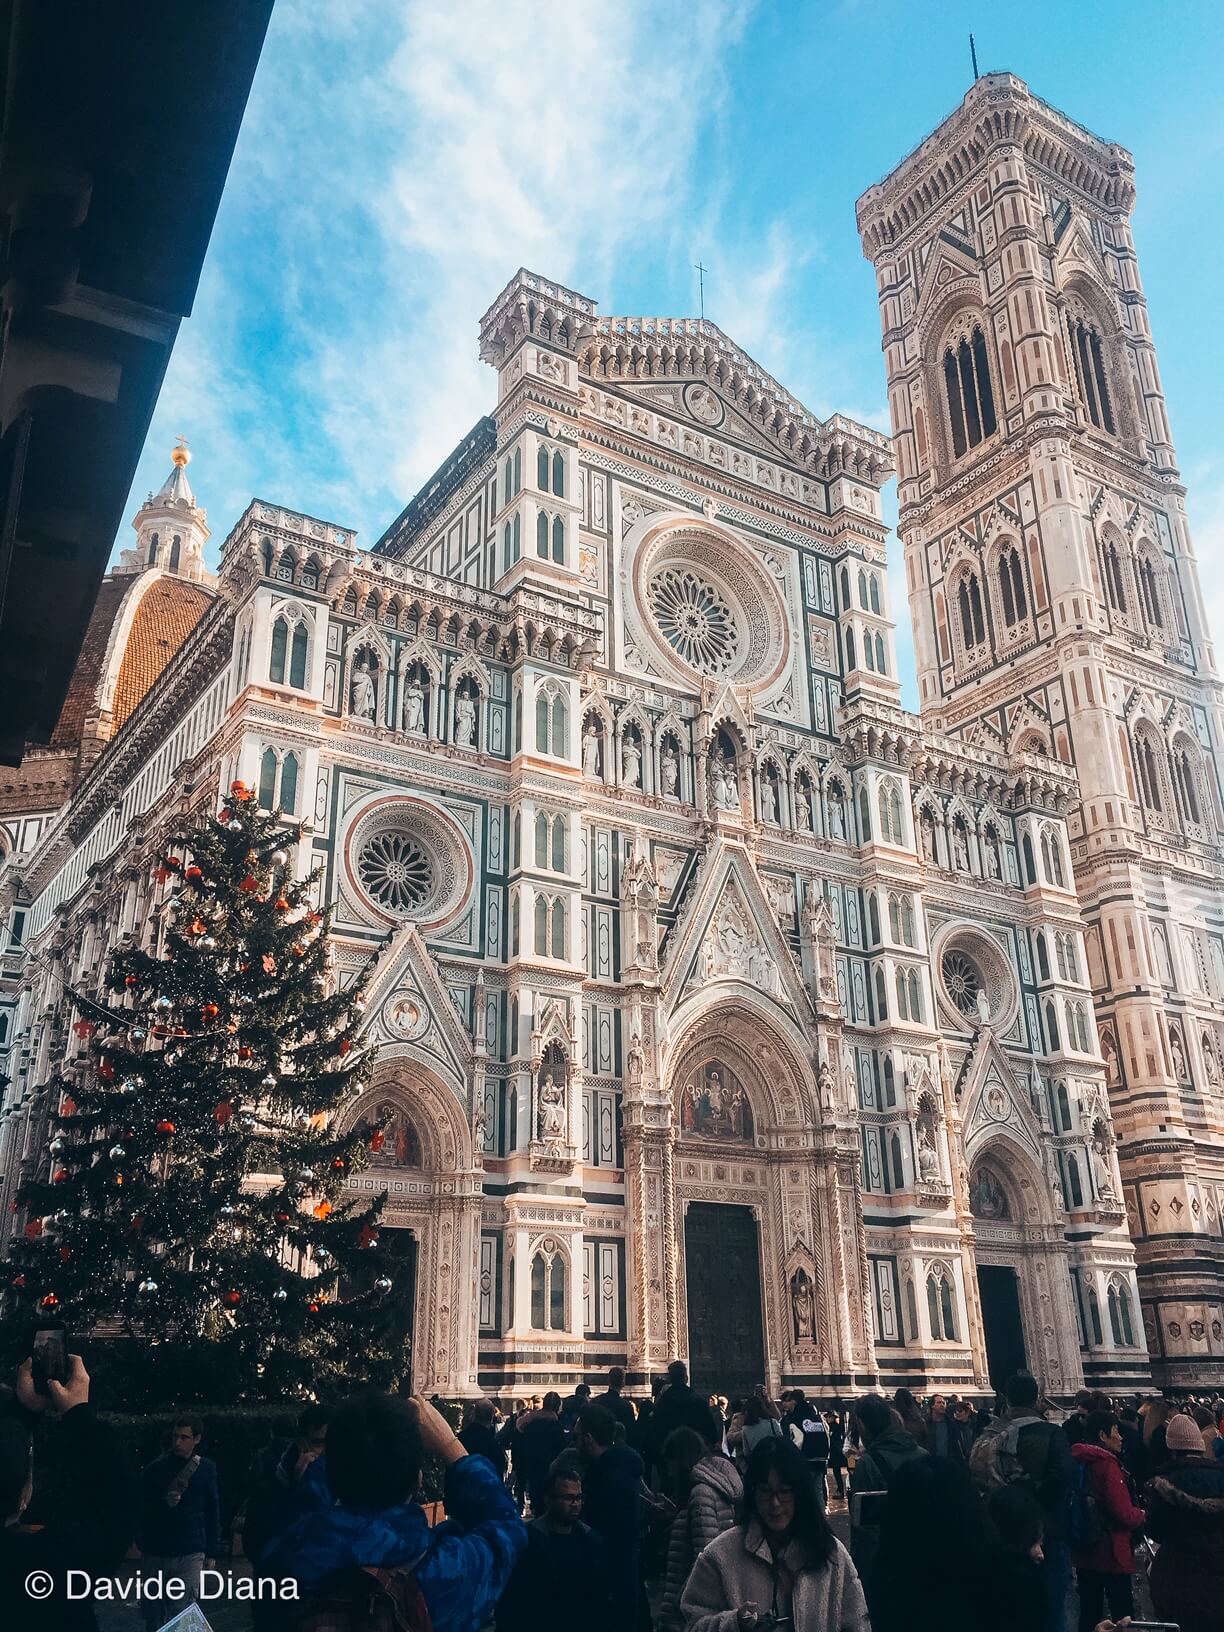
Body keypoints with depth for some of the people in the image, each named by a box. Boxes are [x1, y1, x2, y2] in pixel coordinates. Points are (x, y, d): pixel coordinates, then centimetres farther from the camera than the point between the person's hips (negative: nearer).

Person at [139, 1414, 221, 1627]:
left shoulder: (206, 1469, 2)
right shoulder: (155, 1468, 2)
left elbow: (213, 1512, 6)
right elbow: (143, 1509, 3)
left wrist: (212, 1552, 5)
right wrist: (163, 1503, -15)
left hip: (190, 1554, -1)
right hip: (156, 1552, 1)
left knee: (182, 1616, -6)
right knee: (153, 1613, 6)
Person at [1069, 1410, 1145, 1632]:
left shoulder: (1078, 1461, 5)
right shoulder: (1107, 1464, -20)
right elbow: (1125, 1515, -22)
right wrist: (1142, 1514, -1)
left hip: (1083, 1550, 8)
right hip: (1110, 1553, -8)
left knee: (1089, 1613, 14)